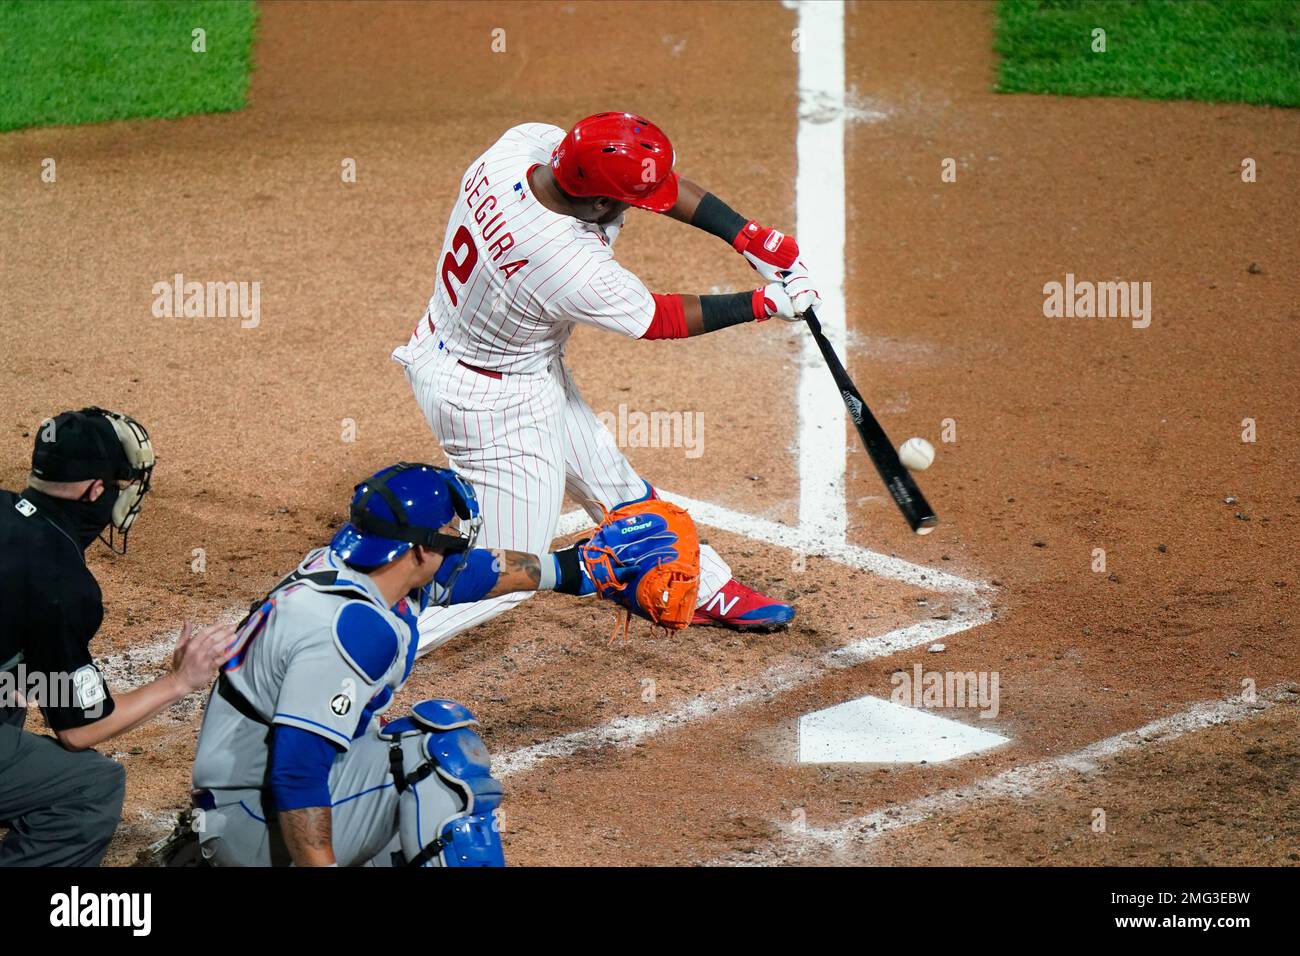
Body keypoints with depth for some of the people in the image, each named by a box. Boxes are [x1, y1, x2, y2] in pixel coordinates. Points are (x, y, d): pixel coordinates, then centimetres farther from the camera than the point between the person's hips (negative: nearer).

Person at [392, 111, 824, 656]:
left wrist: (750, 238, -12)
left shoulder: (526, 143, -19)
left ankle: (708, 590, 43)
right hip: (494, 401, -9)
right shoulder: (575, 269, -38)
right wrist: (763, 304, -6)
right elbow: (659, 319, -16)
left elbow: (657, 182, -7)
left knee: (608, 479, 25)